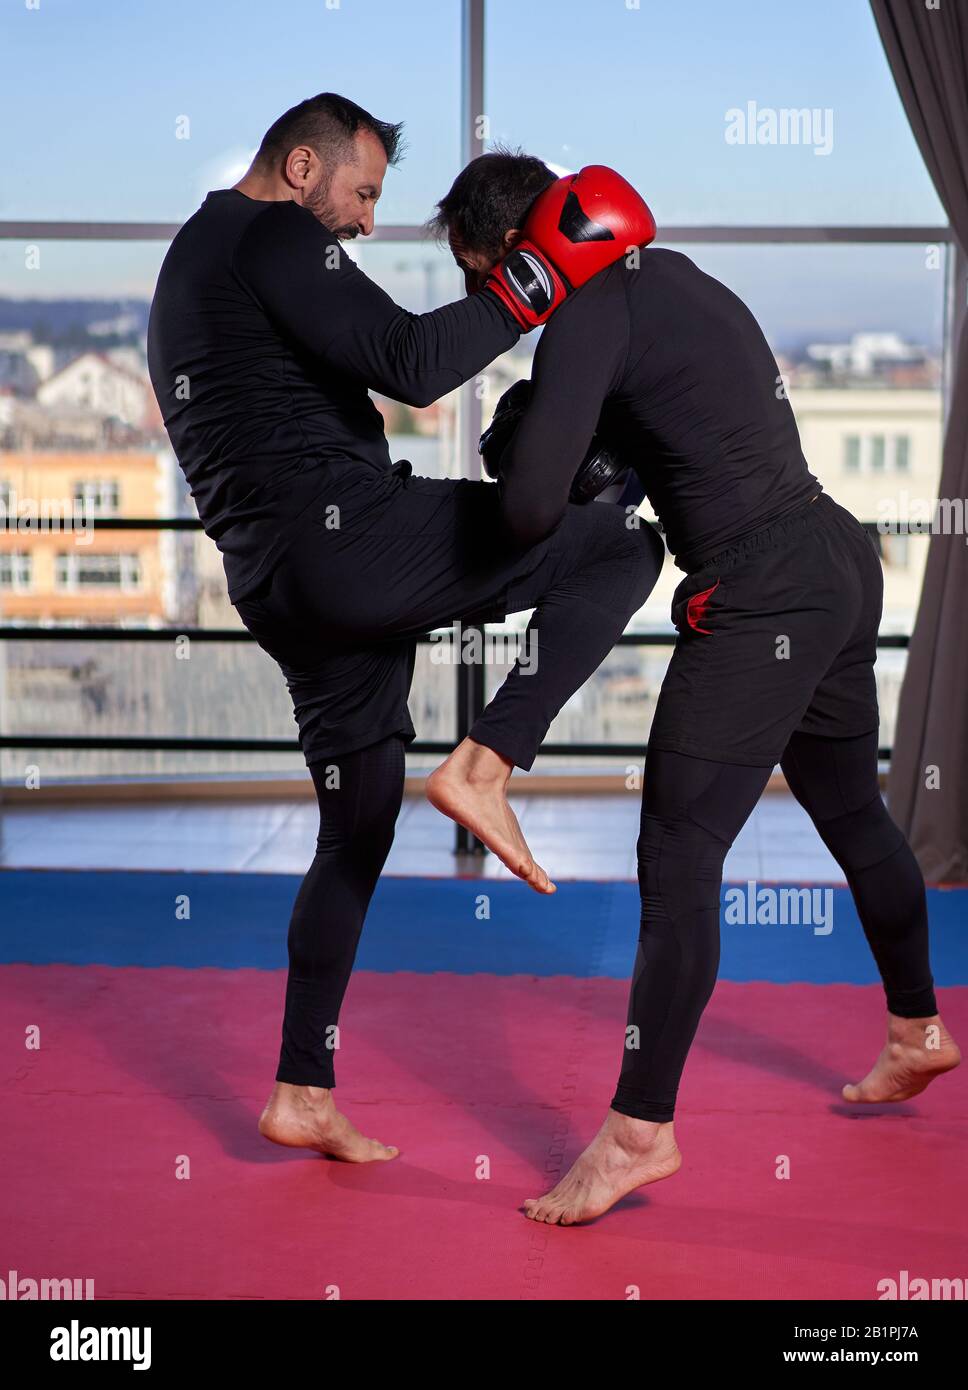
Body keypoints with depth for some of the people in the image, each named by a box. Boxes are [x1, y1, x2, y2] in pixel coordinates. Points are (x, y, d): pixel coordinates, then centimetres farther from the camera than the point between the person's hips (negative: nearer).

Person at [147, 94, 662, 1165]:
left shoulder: (193, 262, 28)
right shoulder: (274, 238, -4)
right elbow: (414, 365, -17)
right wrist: (543, 275, -12)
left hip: (279, 585, 10)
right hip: (346, 532, -10)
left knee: (358, 828, 17)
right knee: (622, 547, -7)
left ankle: (301, 1096, 18)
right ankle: (484, 764, -15)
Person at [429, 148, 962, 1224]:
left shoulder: (590, 316, -14)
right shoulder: (665, 275, 14)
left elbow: (531, 502, -24)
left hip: (760, 598, -10)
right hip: (839, 562, 10)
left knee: (677, 860, -7)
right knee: (852, 815, 25)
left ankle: (639, 1131, -2)